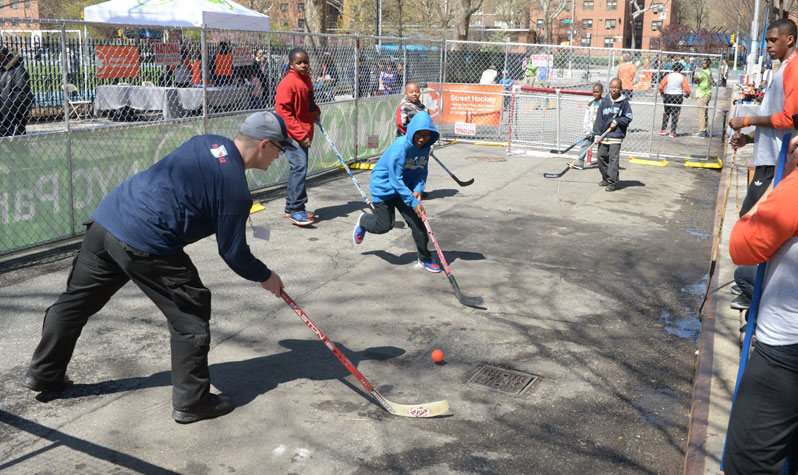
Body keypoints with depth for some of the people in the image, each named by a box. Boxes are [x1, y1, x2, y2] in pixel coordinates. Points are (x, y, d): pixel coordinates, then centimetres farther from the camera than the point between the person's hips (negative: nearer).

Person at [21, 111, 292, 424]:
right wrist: (265, 277, 13)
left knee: (76, 300, 22)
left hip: (105, 218, 9)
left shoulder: (207, 142, 12)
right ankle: (191, 401, 14)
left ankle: (43, 372, 42)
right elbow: (233, 253, -3)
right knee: (190, 314, 6)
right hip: (145, 245, -9)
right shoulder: (236, 190, -10)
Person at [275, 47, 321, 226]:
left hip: (304, 133, 9)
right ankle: (295, 210, -14)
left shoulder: (307, 79, 12)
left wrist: (315, 111, 5)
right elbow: (283, 112, -19)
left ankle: (292, 208, 24)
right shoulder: (287, 83, -16)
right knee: (300, 167, -17)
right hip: (292, 134, -9)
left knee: (299, 168, 14)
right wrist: (301, 135, -21)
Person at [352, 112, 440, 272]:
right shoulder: (401, 146, -30)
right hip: (383, 185, -6)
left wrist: (418, 190, -16)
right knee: (384, 225, 3)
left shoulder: (425, 147, -8)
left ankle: (425, 258, 9)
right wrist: (413, 202, -32)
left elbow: (422, 172, 4)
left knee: (416, 220, -6)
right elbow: (396, 180, -31)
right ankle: (363, 221, 38)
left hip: (404, 186, 6)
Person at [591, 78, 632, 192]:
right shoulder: (604, 101, 5)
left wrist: (617, 121, -11)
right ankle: (606, 178, 26)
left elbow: (628, 118, 3)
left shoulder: (624, 102, -1)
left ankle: (612, 183, -6)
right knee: (601, 157, 9)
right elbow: (599, 118, 5)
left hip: (616, 135, -4)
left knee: (613, 159, -9)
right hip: (603, 134, 4)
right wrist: (597, 133, 0)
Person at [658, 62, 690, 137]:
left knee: (666, 112, 17)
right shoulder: (682, 77, -5)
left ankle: (663, 130, 14)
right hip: (678, 96, -2)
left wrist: (662, 93, 17)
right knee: (675, 114, 4)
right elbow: (687, 89, -7)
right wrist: (687, 94, 13)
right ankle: (672, 132, 1)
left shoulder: (668, 76, -1)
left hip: (667, 95, 2)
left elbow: (661, 86, -2)